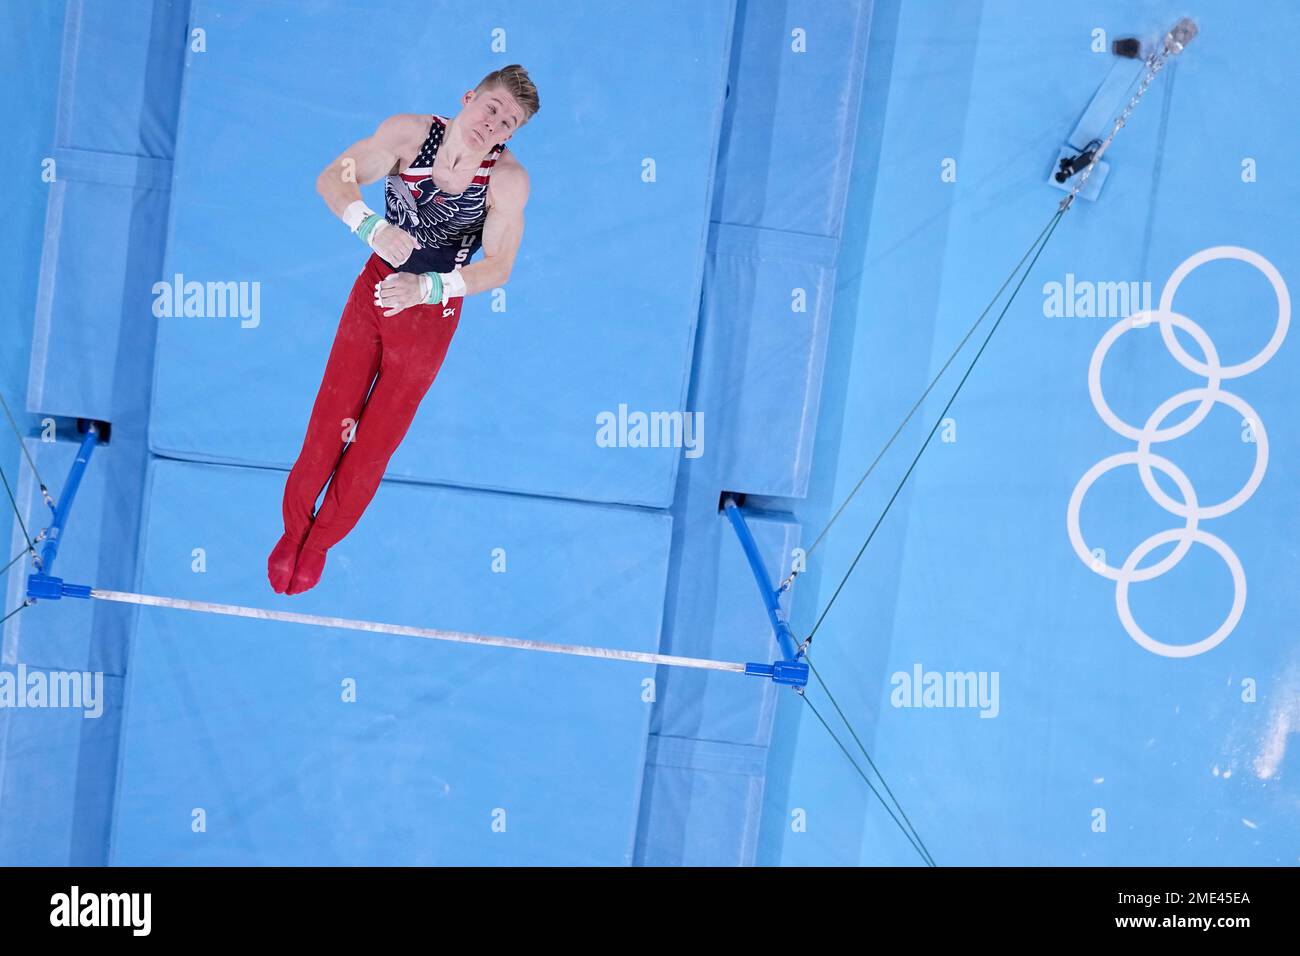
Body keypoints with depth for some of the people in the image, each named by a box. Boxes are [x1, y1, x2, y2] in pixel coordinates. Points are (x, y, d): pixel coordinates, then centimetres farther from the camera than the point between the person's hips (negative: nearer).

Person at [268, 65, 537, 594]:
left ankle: (321, 541, 31)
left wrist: (427, 287, -35)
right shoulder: (410, 132, -16)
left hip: (433, 312, -1)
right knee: (330, 419, 7)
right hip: (375, 288, 1)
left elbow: (498, 268, -21)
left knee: (376, 440, 9)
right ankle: (294, 528, 28)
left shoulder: (508, 179, -20)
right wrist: (373, 226, -37)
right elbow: (332, 179, -18)